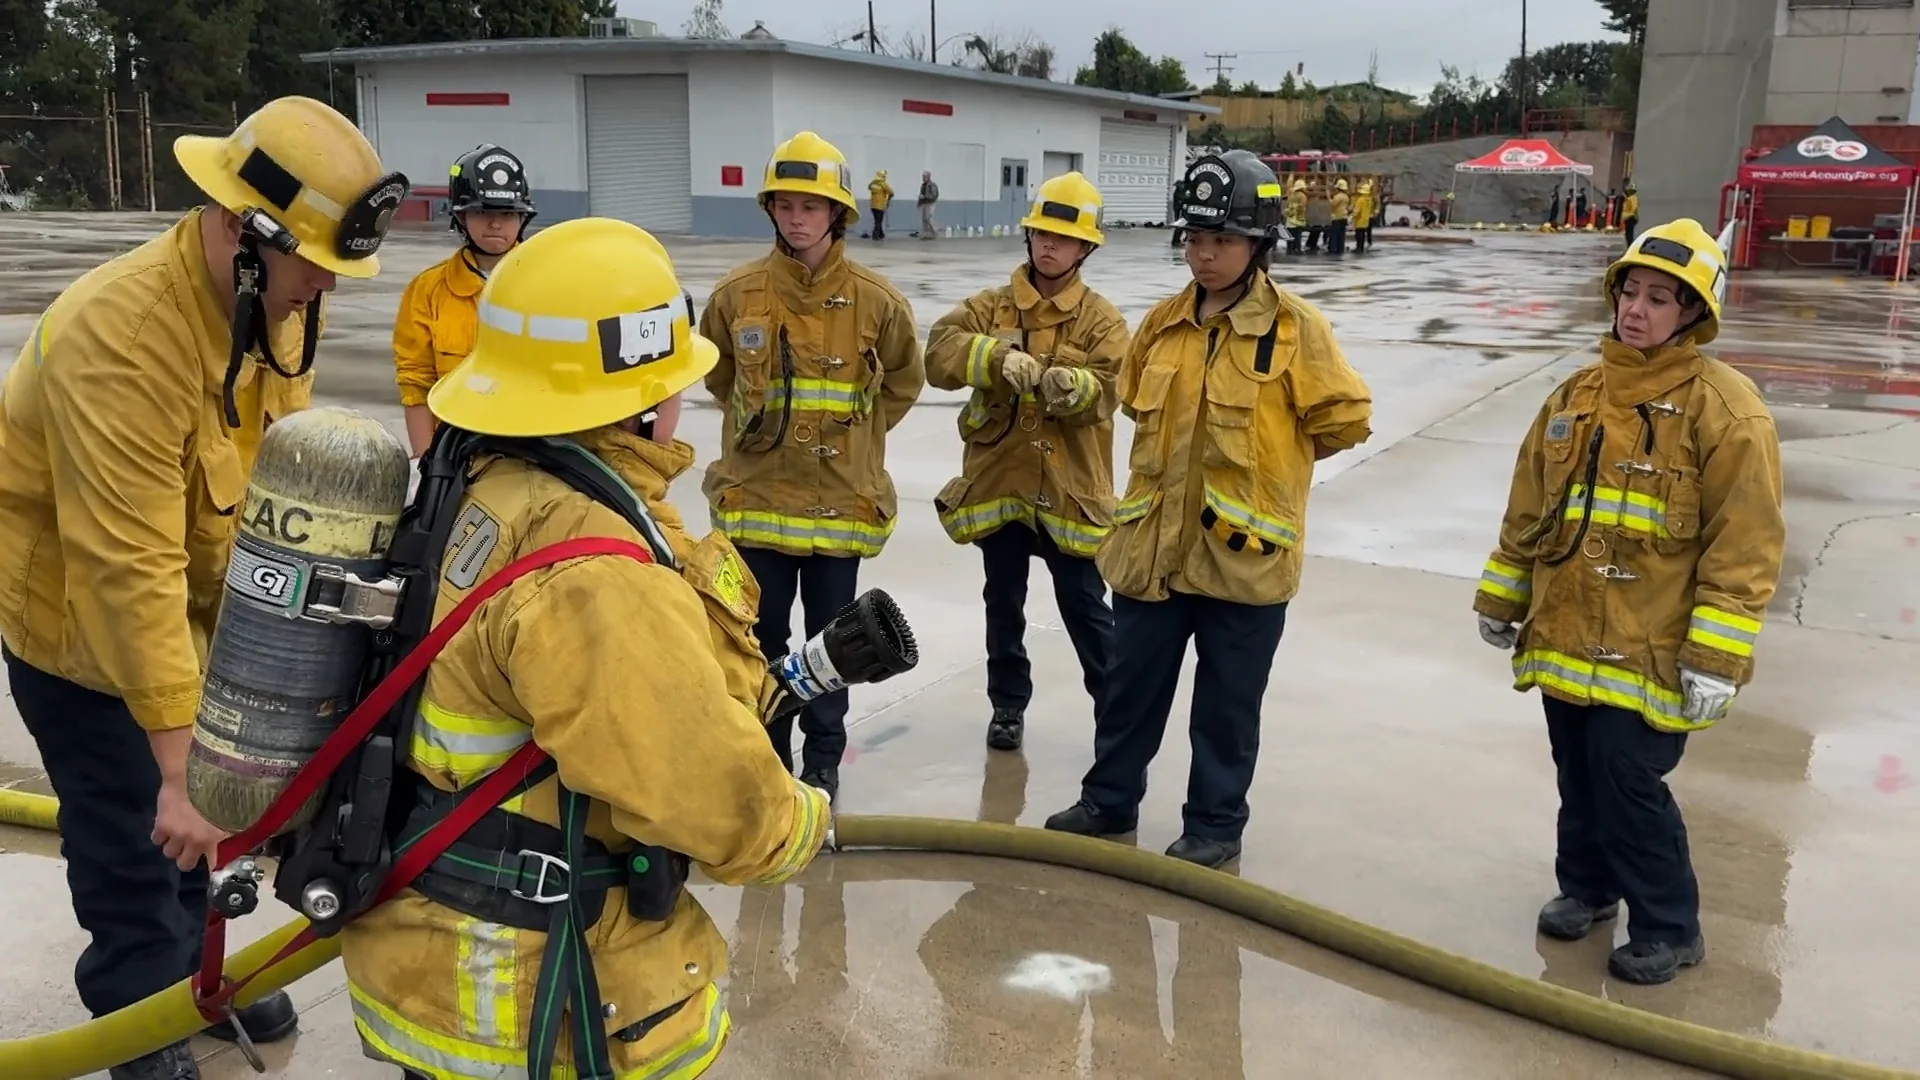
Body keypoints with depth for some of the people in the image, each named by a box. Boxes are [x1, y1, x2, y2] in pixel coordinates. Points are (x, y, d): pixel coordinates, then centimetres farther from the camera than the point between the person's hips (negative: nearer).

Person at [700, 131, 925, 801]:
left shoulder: (876, 301, -6)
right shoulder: (737, 294, -4)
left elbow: (903, 382, 10)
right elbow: (720, 377, 14)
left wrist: (853, 435, 8)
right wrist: (763, 424, 11)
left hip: (841, 497, -1)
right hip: (757, 495, 1)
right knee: (761, 634, 9)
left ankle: (823, 760, 26)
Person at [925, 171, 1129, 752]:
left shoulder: (1102, 319, -1)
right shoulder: (989, 307, 1)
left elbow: (1103, 394, -14)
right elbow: (940, 353, -16)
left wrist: (1070, 387, -36)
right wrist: (999, 357, -32)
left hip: (1069, 488, -2)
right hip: (998, 481, 2)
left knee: (1084, 606, 6)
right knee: (1004, 602, 14)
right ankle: (1008, 703, 32)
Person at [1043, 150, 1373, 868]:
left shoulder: (1295, 328, -10)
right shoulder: (1163, 322, 5)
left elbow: (1344, 421, -5)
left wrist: (1269, 460, 5)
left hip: (1245, 550, -4)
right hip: (1154, 542, 5)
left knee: (1227, 701, 10)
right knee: (1131, 684, 16)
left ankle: (1216, 823, 27)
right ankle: (1110, 800, 34)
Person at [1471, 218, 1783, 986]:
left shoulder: (1723, 408, -11)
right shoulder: (1577, 394, 8)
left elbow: (1744, 543, -14)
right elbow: (1529, 508, 14)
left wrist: (1716, 656, -17)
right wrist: (1501, 599, 17)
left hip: (1648, 649, -6)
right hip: (1565, 635, 6)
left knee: (1629, 780, -3)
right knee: (1578, 774, 16)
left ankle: (1668, 927, 18)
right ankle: (1587, 885, 39)